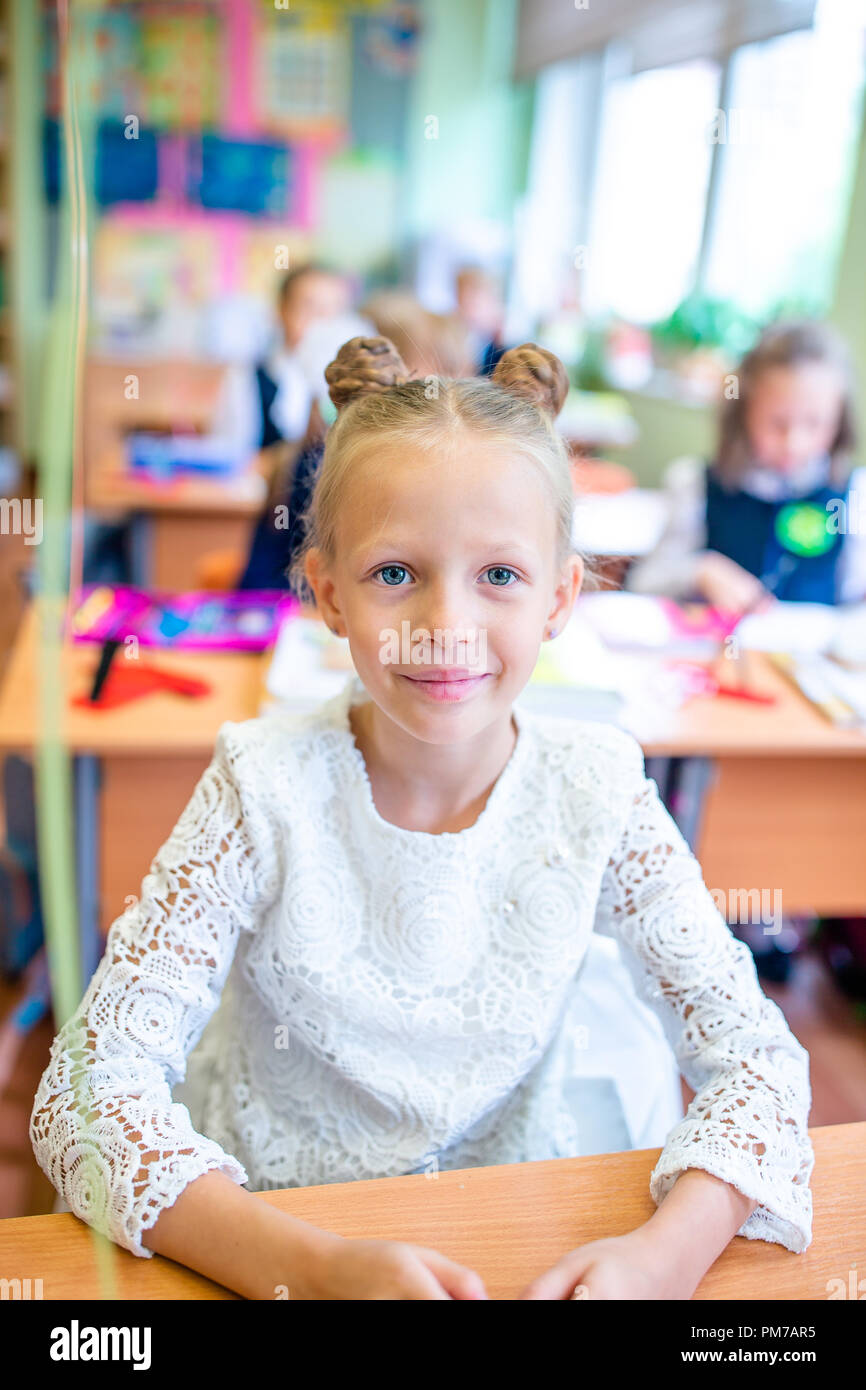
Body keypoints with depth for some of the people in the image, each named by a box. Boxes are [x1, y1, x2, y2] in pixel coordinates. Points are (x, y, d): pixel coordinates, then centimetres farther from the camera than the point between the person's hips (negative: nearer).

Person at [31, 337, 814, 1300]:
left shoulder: (594, 791, -11)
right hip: (267, 1243, -1)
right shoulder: (266, 790, -16)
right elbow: (85, 1092, -18)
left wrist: (662, 1257, -25)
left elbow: (756, 1056, -8)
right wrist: (318, 1271, -32)